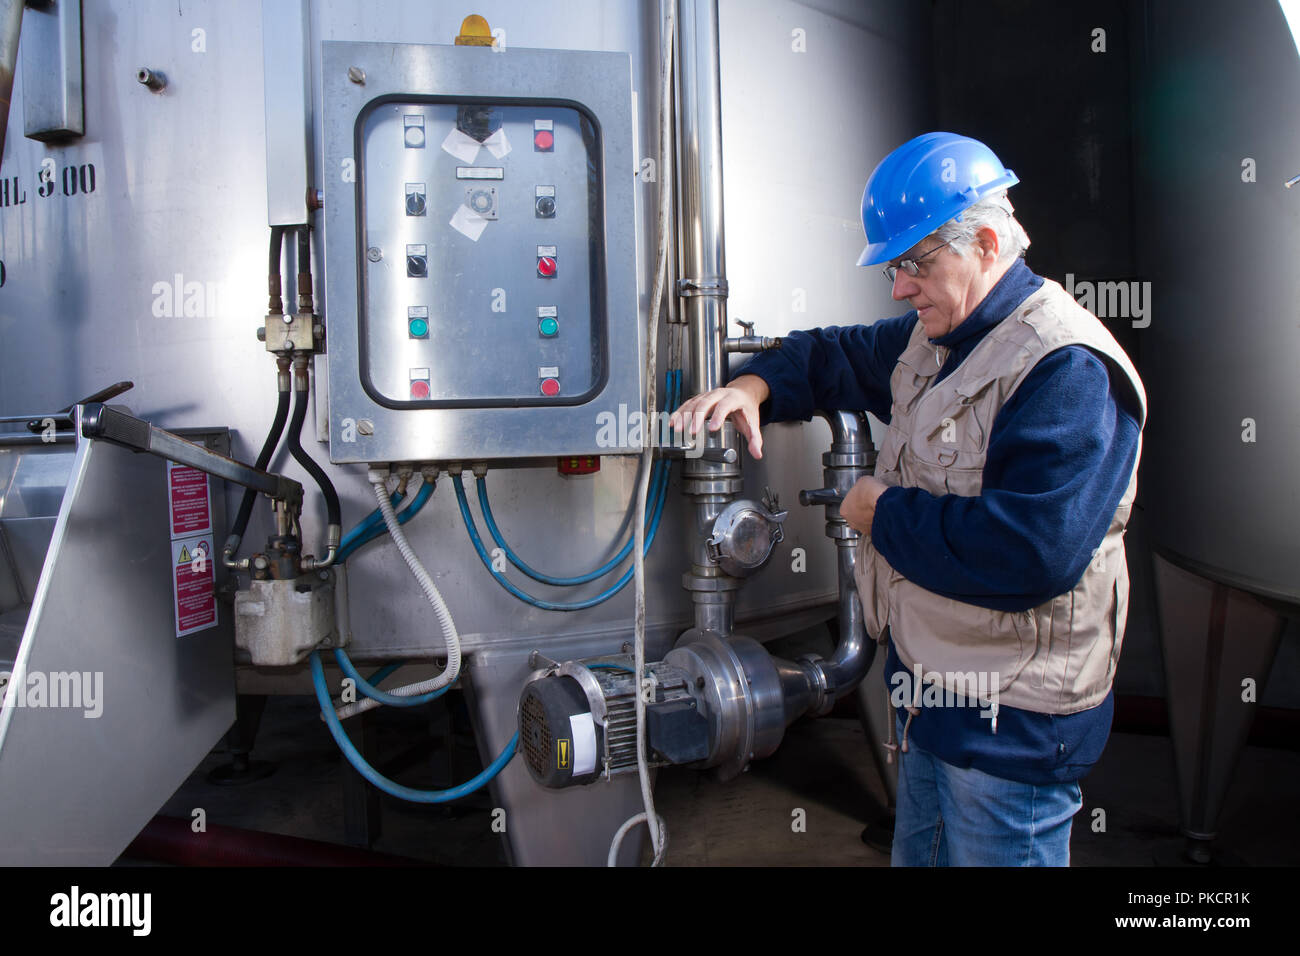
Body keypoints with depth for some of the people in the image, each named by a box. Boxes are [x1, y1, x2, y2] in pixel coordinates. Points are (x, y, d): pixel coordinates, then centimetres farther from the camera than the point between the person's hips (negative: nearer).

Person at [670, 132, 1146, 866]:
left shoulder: (1068, 371, -24)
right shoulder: (934, 340, 7)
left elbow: (1033, 548, -33)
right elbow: (836, 358, 21)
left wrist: (886, 514, -19)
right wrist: (754, 387, -1)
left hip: (1013, 722, -9)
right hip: (932, 690, 9)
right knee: (919, 853, 24)